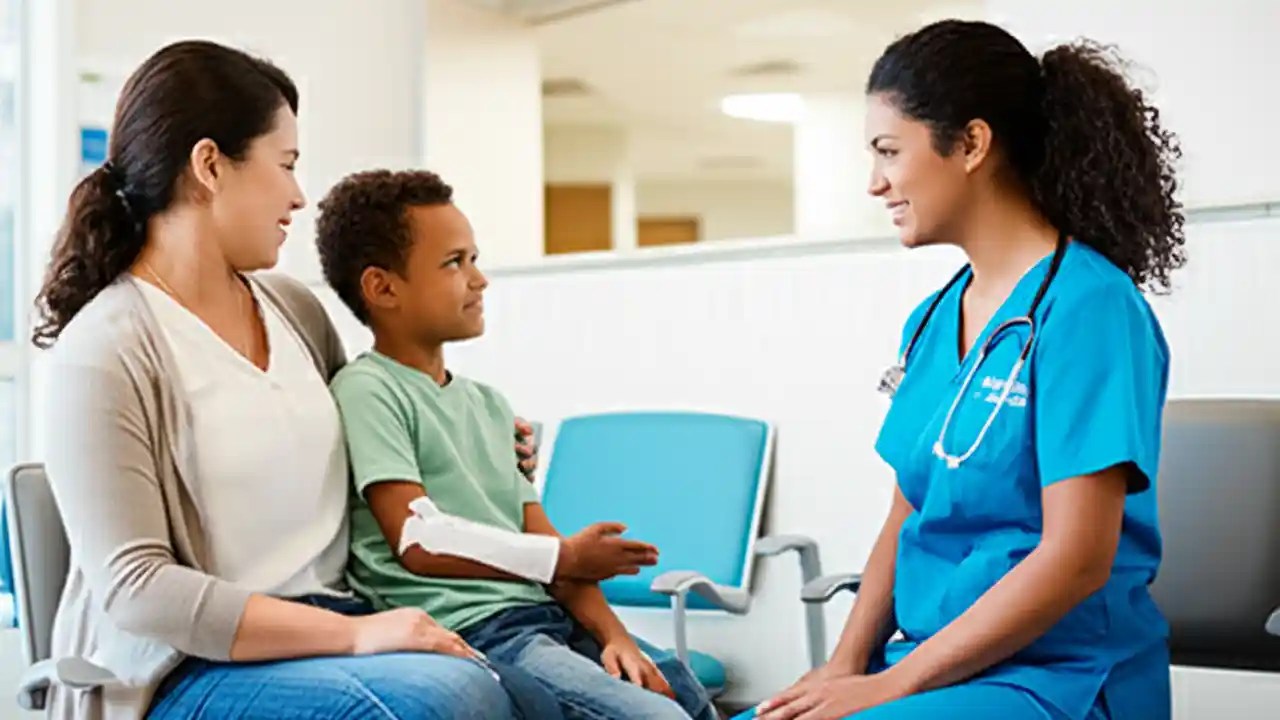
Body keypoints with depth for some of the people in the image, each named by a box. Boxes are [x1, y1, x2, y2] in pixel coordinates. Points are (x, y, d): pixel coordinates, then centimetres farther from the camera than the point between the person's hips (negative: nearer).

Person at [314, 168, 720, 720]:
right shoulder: (367, 391, -5)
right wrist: (567, 558, -3)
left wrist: (613, 635, -2)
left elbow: (541, 539, 13)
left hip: (549, 618, 8)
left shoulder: (488, 404, 18)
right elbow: (422, 545, -12)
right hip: (469, 633, -8)